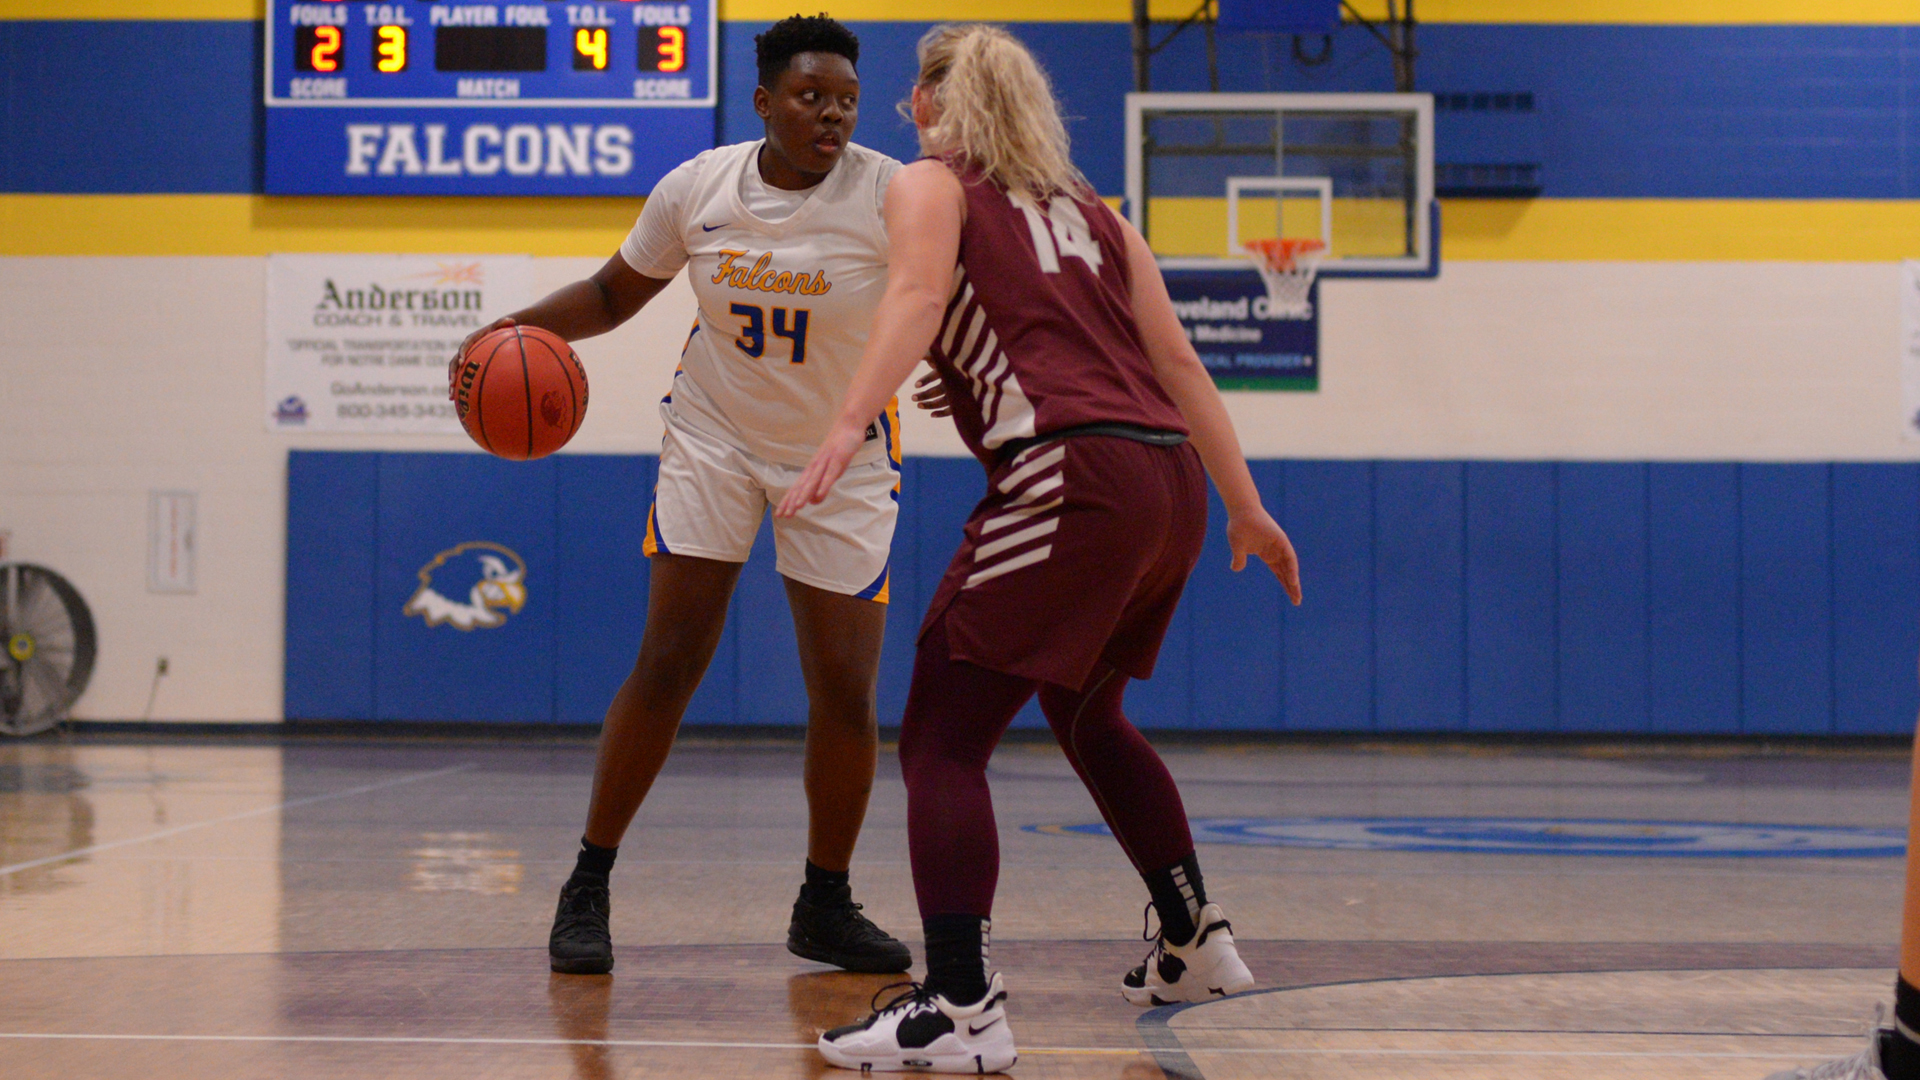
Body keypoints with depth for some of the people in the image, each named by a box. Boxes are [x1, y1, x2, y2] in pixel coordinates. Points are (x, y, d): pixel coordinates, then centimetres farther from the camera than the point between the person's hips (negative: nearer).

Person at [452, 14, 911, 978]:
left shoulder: (889, 196, -19)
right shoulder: (695, 189, -10)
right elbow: (614, 294, 5)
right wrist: (526, 324, -12)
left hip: (842, 462, -1)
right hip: (715, 438, 1)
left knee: (846, 691, -4)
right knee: (667, 664, -6)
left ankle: (825, 907, 16)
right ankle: (587, 888, 7)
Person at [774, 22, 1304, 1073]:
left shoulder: (931, 185, 10)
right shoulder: (1088, 209, 26)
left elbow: (917, 295, -11)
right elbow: (1176, 361, 21)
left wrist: (847, 425, -25)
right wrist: (1245, 508, 23)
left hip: (1071, 478, -7)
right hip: (1170, 479, 7)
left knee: (943, 737, -3)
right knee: (1087, 713, 29)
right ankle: (1196, 941, 36)